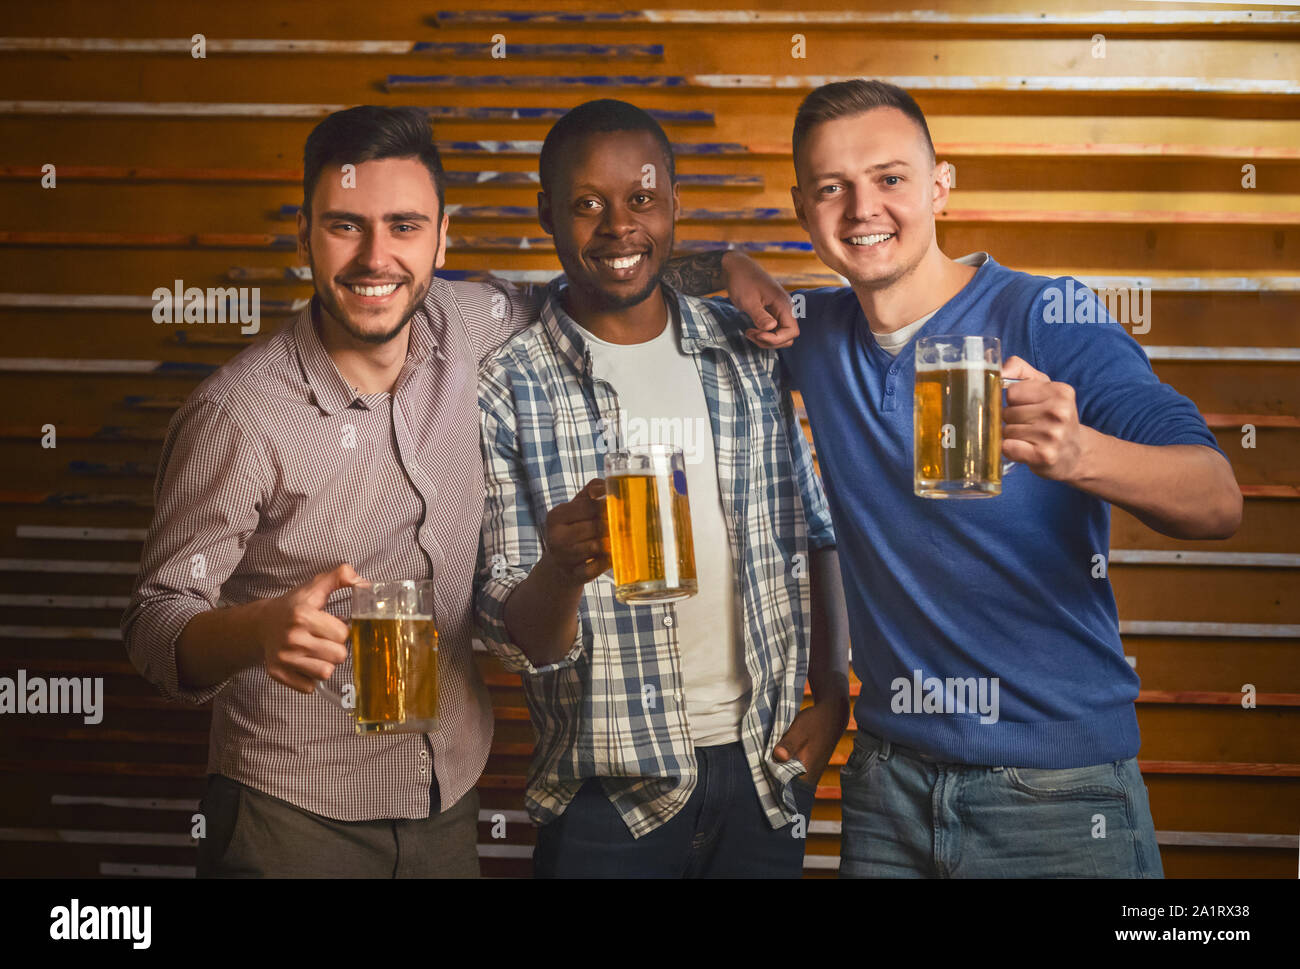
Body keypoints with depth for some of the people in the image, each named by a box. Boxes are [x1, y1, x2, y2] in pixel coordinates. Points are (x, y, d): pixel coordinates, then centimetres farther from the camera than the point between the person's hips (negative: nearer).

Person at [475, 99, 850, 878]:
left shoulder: (751, 350, 2)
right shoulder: (507, 388, -8)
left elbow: (813, 532, 12)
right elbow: (518, 640, -9)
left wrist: (834, 695, 2)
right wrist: (563, 569, -30)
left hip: (764, 774, 3)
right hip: (614, 790, -3)